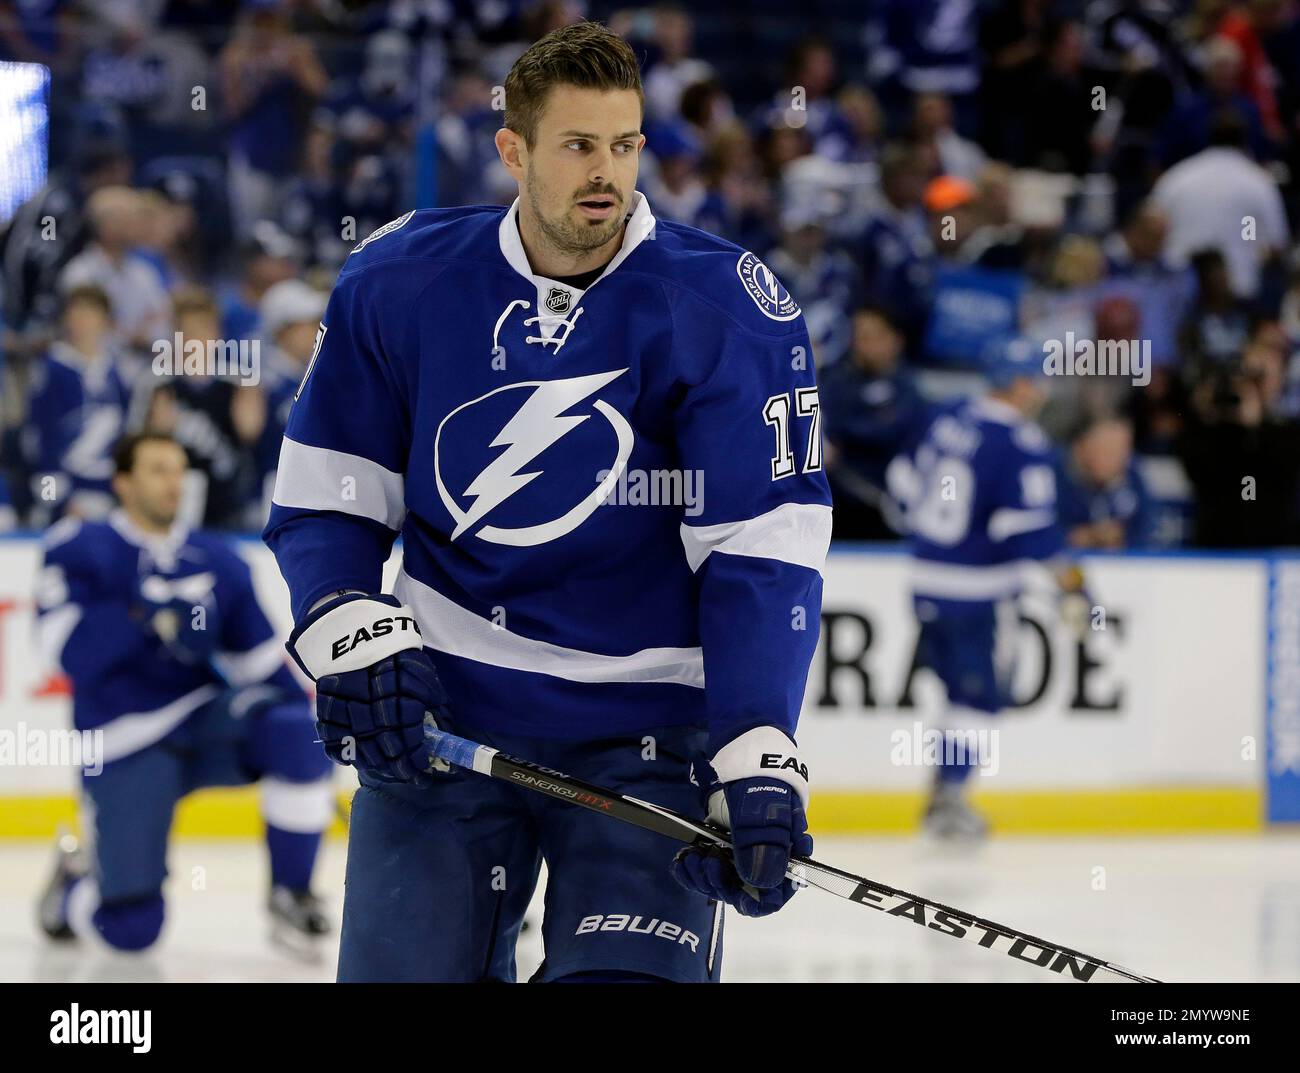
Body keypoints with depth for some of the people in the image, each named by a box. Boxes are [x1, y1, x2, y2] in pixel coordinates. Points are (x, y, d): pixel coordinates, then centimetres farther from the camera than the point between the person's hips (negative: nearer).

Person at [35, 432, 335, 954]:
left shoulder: (218, 562, 9)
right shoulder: (81, 549, -4)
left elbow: (262, 661, 9)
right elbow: (66, 641, -19)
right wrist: (149, 623, -31)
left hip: (207, 721, 4)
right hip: (127, 748, -4)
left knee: (295, 732, -29)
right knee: (130, 928, -13)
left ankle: (291, 896, -11)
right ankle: (77, 882, 26)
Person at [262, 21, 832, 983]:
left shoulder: (731, 311, -9)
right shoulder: (398, 283, -2)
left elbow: (763, 553, -14)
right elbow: (323, 498, 7)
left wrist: (756, 766, -25)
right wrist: (352, 637, -11)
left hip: (648, 733, -2)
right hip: (439, 717, 2)